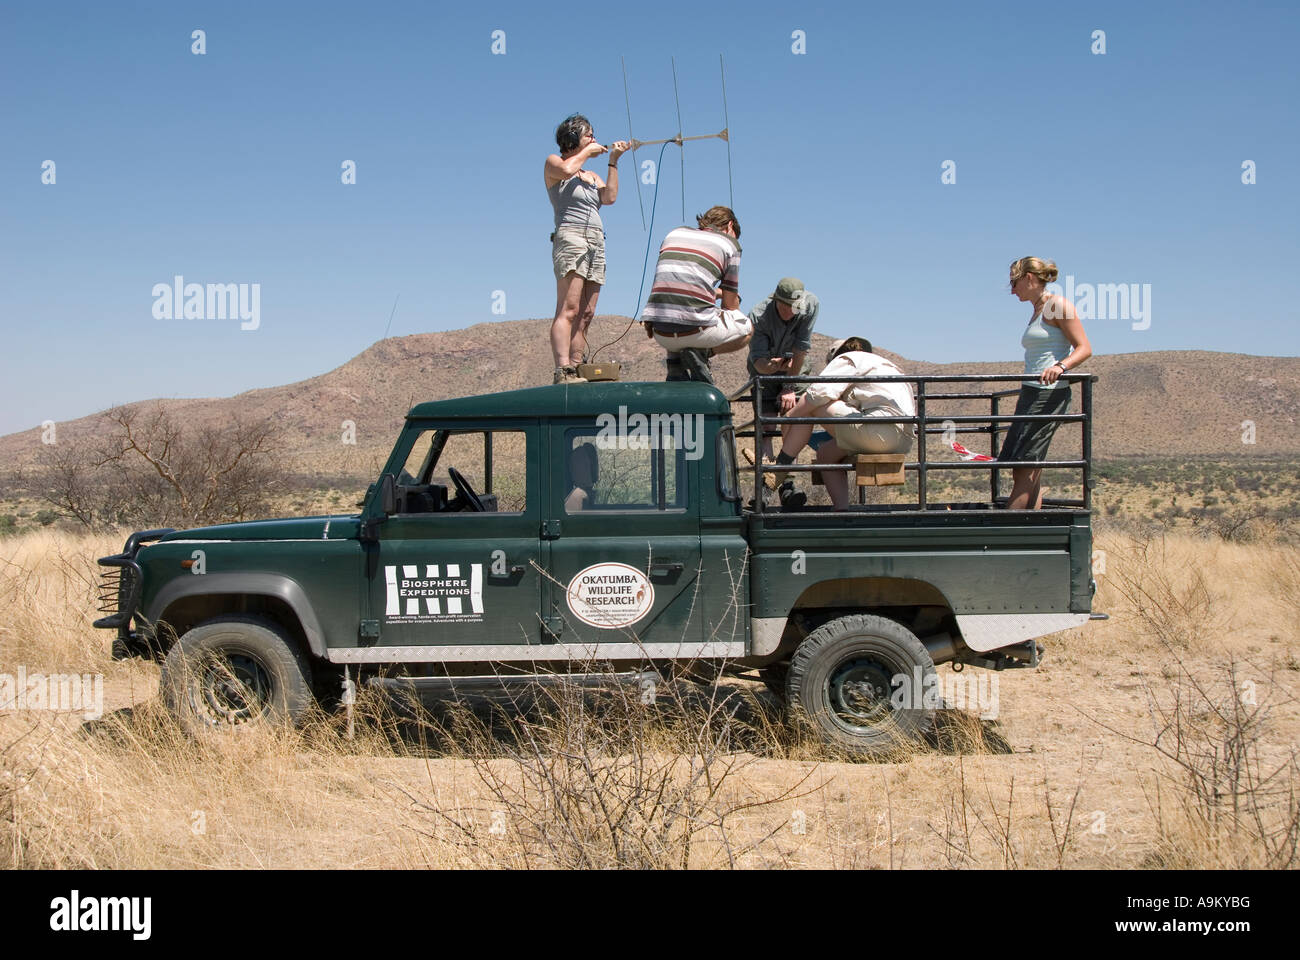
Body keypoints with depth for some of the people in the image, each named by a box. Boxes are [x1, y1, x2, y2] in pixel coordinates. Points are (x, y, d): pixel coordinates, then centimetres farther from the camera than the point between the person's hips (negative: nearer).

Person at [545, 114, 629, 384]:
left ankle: (576, 370, -6)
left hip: (597, 243, 7)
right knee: (568, 310, -19)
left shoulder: (591, 175, 26)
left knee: (586, 314, -2)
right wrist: (587, 152, 1)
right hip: (570, 238, -7)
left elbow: (610, 197, 8)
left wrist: (613, 161, 9)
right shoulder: (553, 162, 10)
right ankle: (563, 372, -28)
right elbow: (567, 170, -15)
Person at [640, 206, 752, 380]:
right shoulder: (730, 243, 9)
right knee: (747, 328, 22)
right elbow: (730, 304, 11)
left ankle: (675, 366, 14)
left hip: (659, 333, 5)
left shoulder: (675, 233, 21)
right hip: (695, 330, -5)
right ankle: (702, 353, 1)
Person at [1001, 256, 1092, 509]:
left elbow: (1084, 348, -11)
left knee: (1024, 470, -12)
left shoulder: (1057, 304, -5)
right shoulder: (1037, 312, 21)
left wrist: (1060, 367, -28)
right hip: (1032, 393, 10)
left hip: (1049, 393, -10)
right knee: (1030, 473, 4)